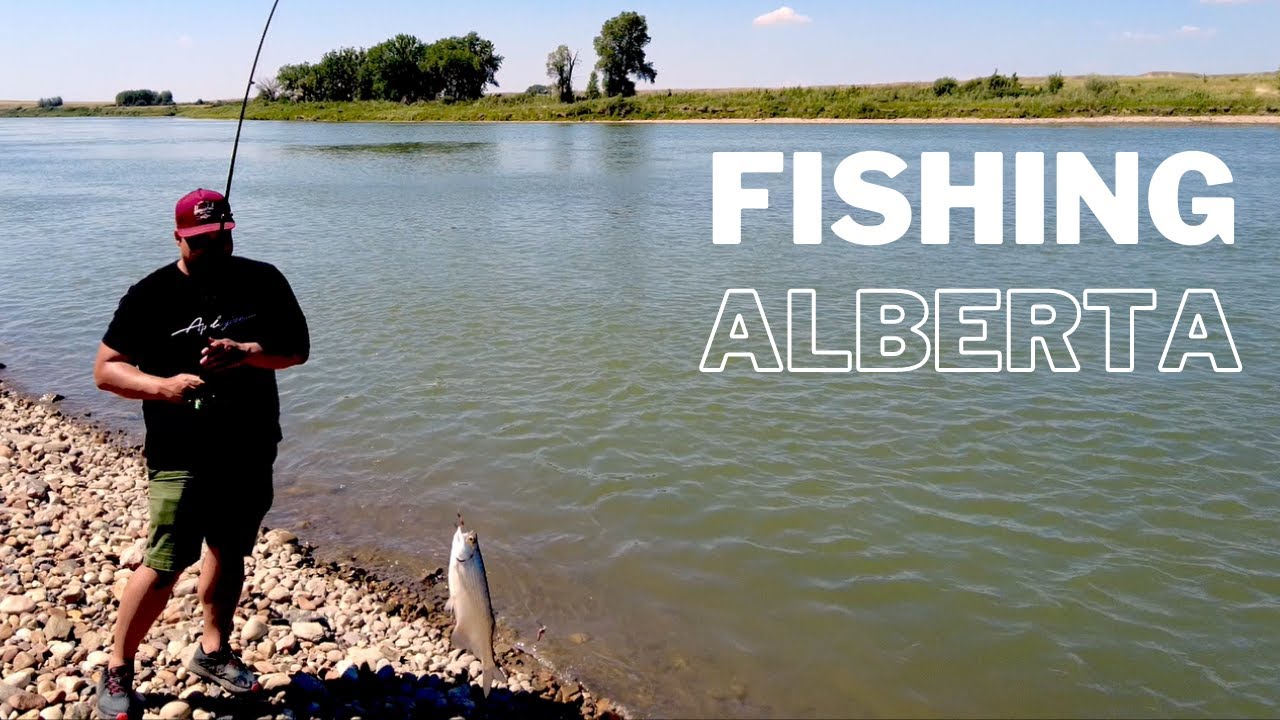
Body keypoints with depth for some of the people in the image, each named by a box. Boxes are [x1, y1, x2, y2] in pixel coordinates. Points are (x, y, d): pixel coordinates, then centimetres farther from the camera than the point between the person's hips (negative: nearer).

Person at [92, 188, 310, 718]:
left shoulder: (263, 282, 1)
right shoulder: (151, 295, -7)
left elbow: (298, 349, 0)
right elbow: (106, 369, -6)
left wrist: (245, 352, -18)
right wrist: (161, 386, -24)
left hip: (251, 451, 4)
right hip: (180, 457, -4)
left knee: (229, 554, 17)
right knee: (163, 567, -7)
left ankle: (214, 652, 35)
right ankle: (117, 671, 13)